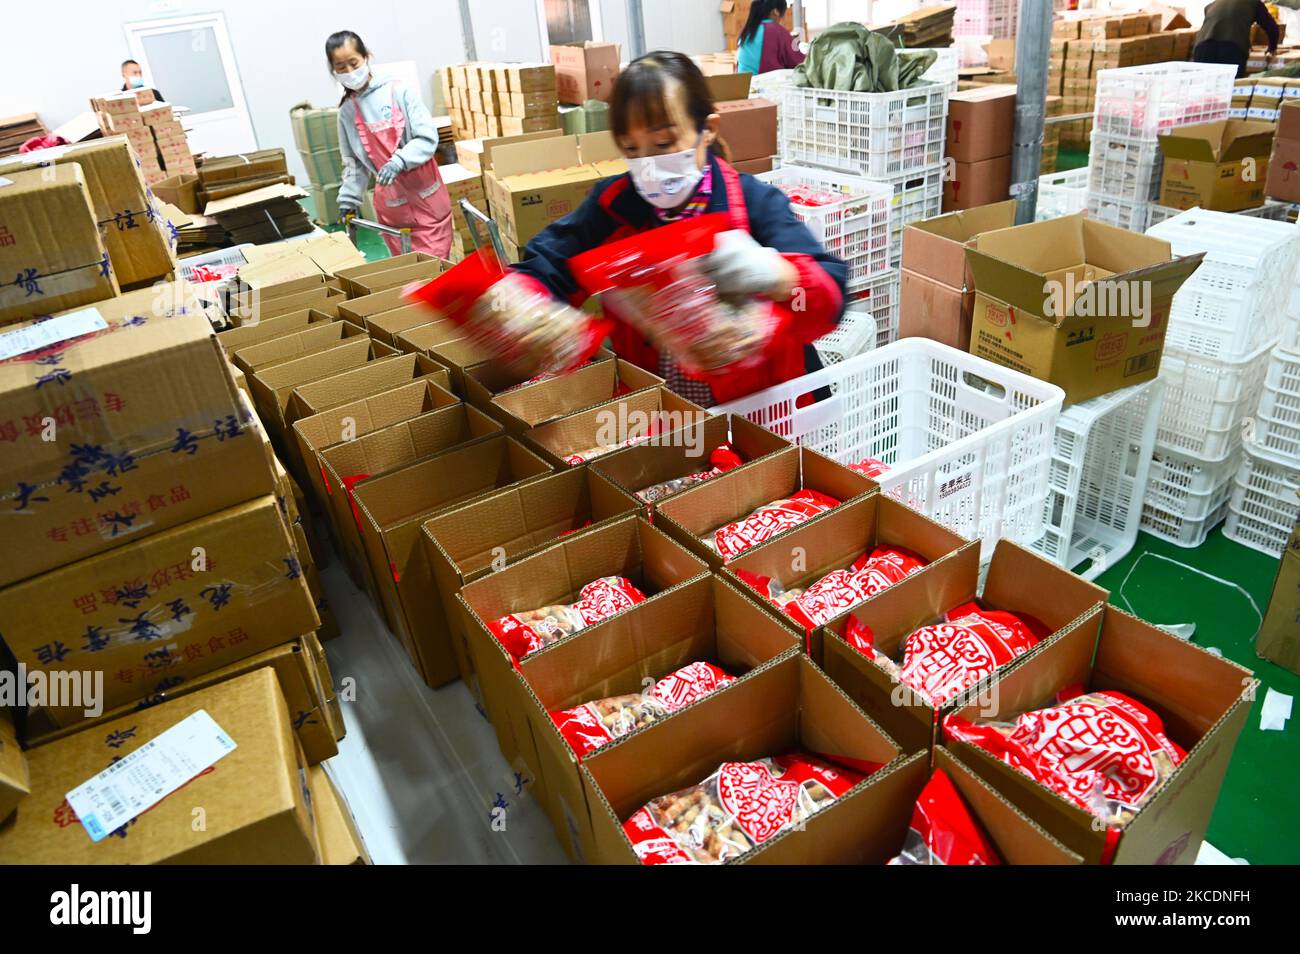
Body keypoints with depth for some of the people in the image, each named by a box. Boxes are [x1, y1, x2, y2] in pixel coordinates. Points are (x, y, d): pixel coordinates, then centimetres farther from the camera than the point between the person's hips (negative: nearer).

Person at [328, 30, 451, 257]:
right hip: (390, 204, 3)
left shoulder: (398, 92, -6)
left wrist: (399, 162, -25)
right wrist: (348, 197, 1)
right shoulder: (346, 112, 6)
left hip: (426, 196, -3)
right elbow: (353, 162, 12)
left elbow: (428, 138, -12)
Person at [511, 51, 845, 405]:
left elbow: (830, 298, -18)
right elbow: (541, 270, 5)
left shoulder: (755, 203, -7)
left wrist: (775, 276, -40)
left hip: (763, 407, 0)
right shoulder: (612, 206, 2)